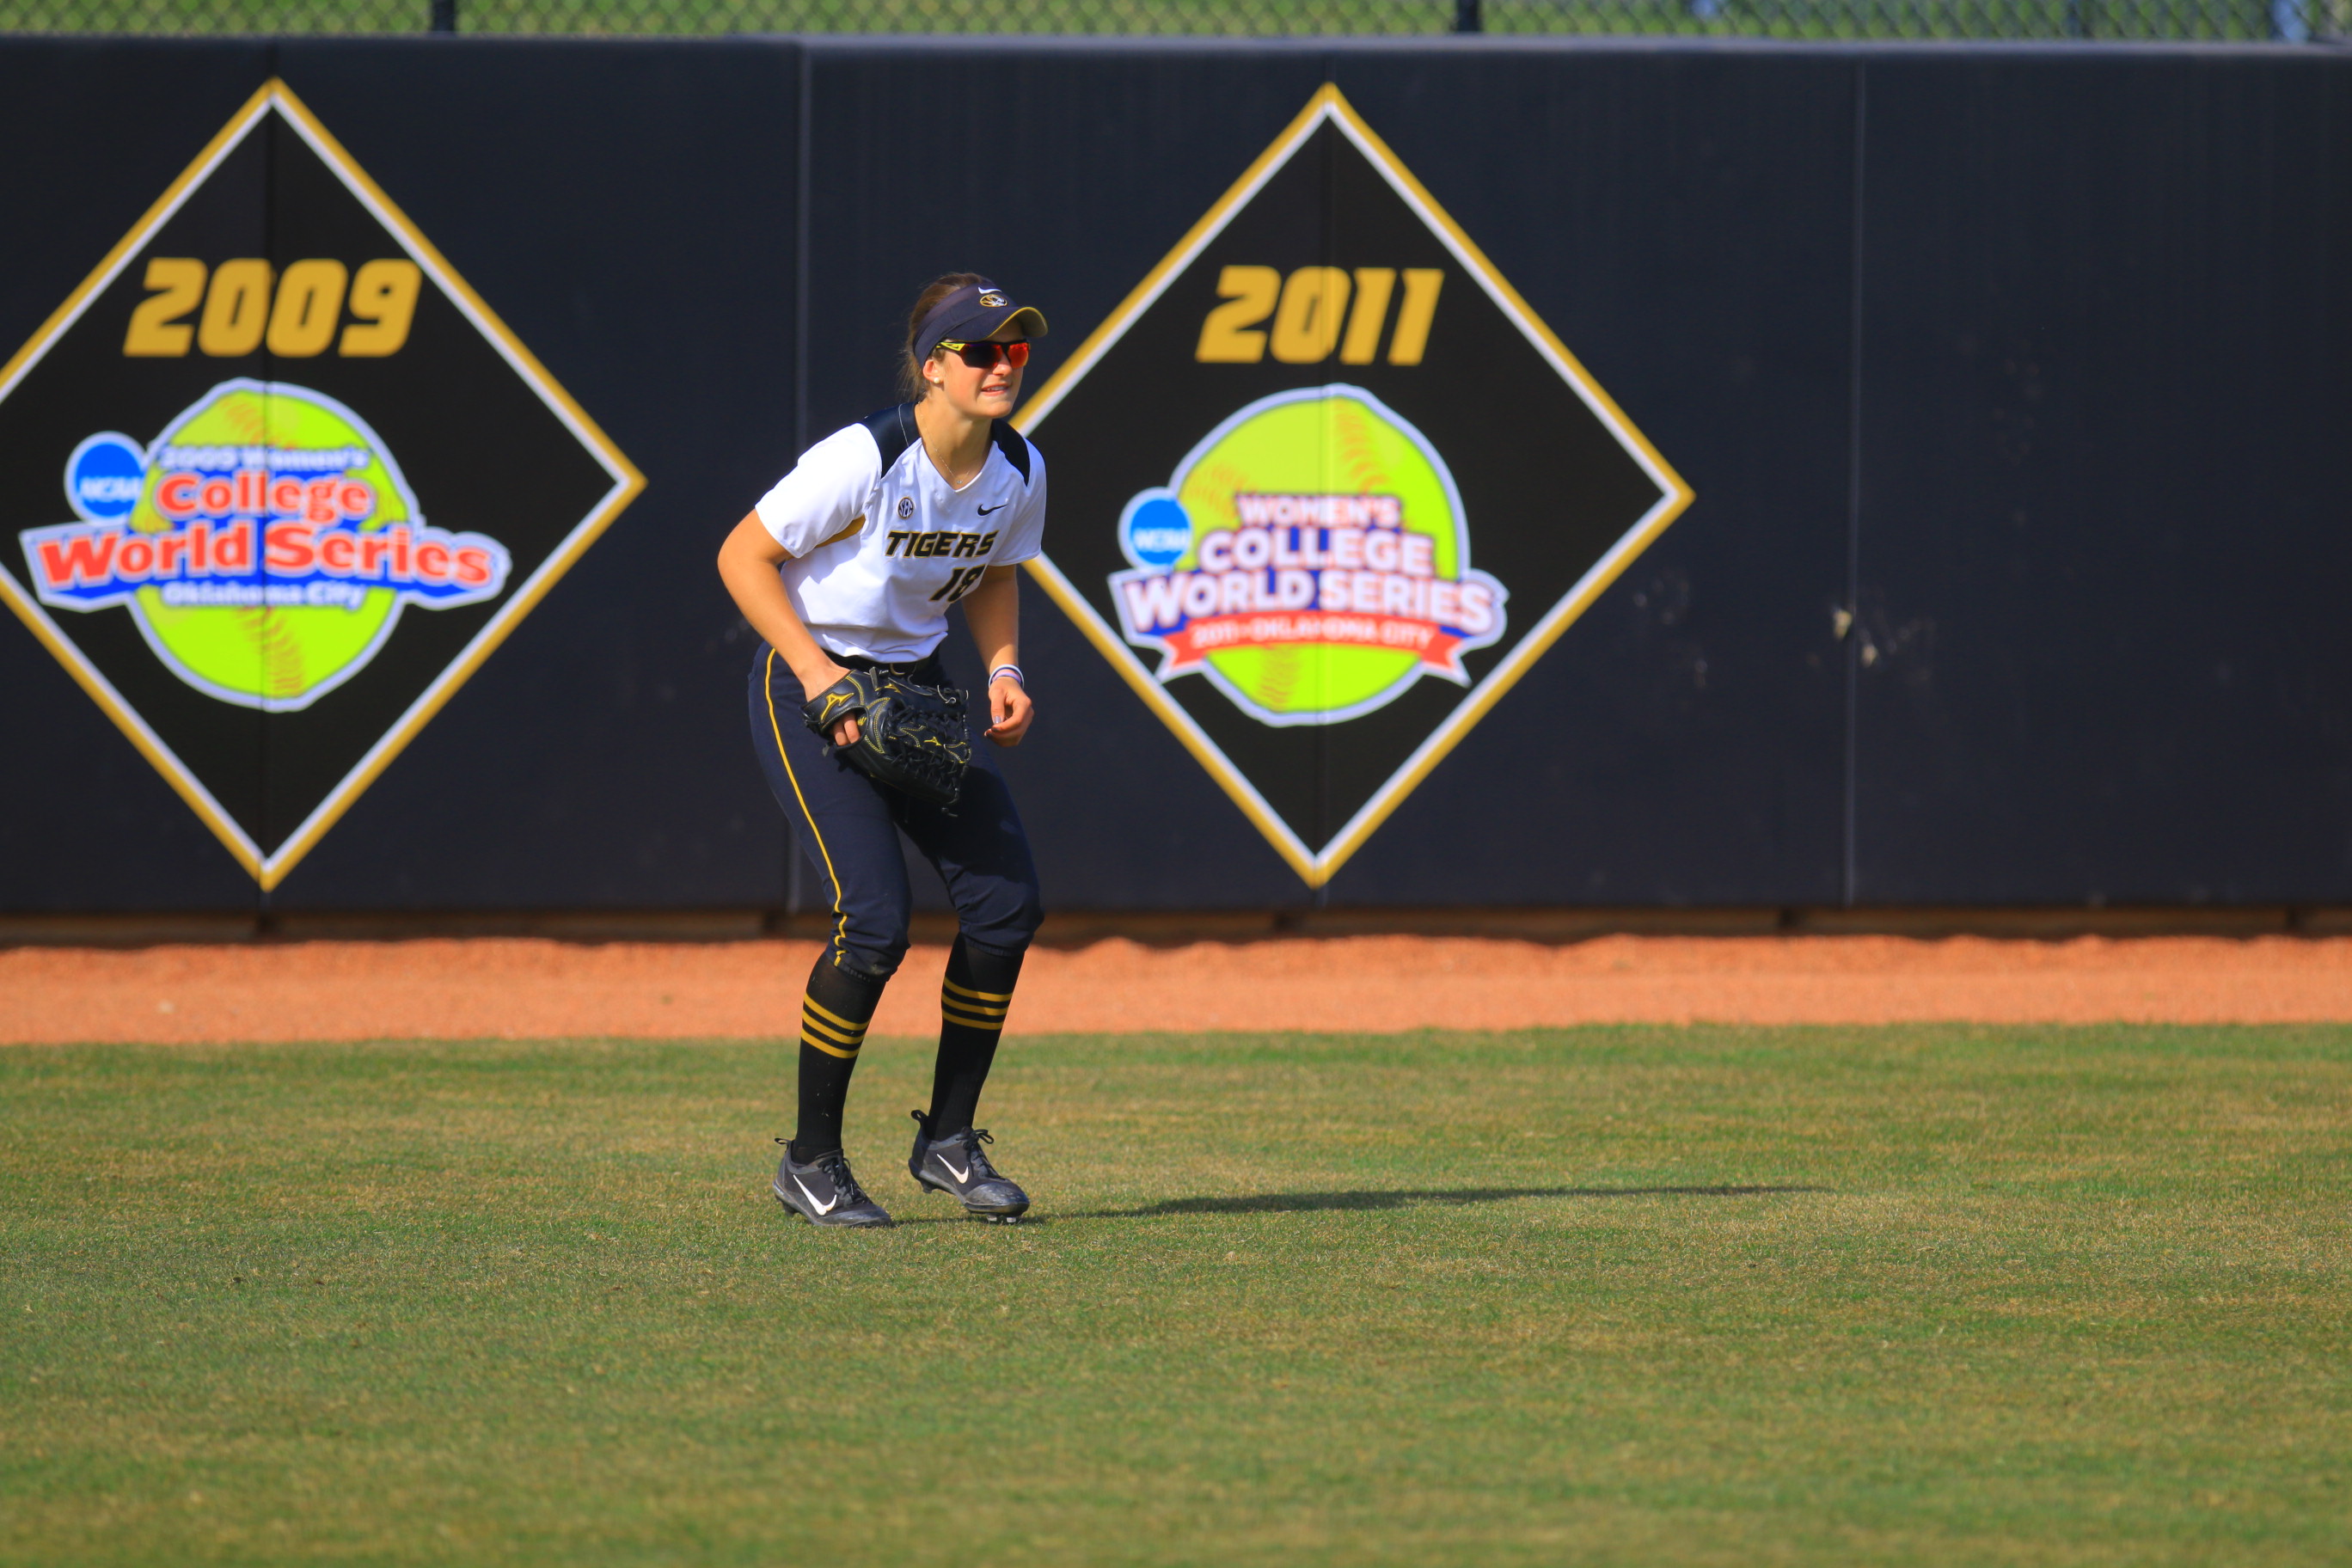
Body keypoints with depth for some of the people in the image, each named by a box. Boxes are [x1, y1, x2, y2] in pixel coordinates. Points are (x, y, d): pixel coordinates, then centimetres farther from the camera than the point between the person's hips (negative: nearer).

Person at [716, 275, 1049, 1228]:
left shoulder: (1019, 472, -3)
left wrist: (1003, 669, -1)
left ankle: (948, 1141, 13)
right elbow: (742, 555, -17)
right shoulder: (866, 461, -24)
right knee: (874, 922, -18)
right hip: (810, 686, -7)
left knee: (1008, 900, -4)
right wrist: (817, 674, -23)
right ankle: (812, 1163, -2)